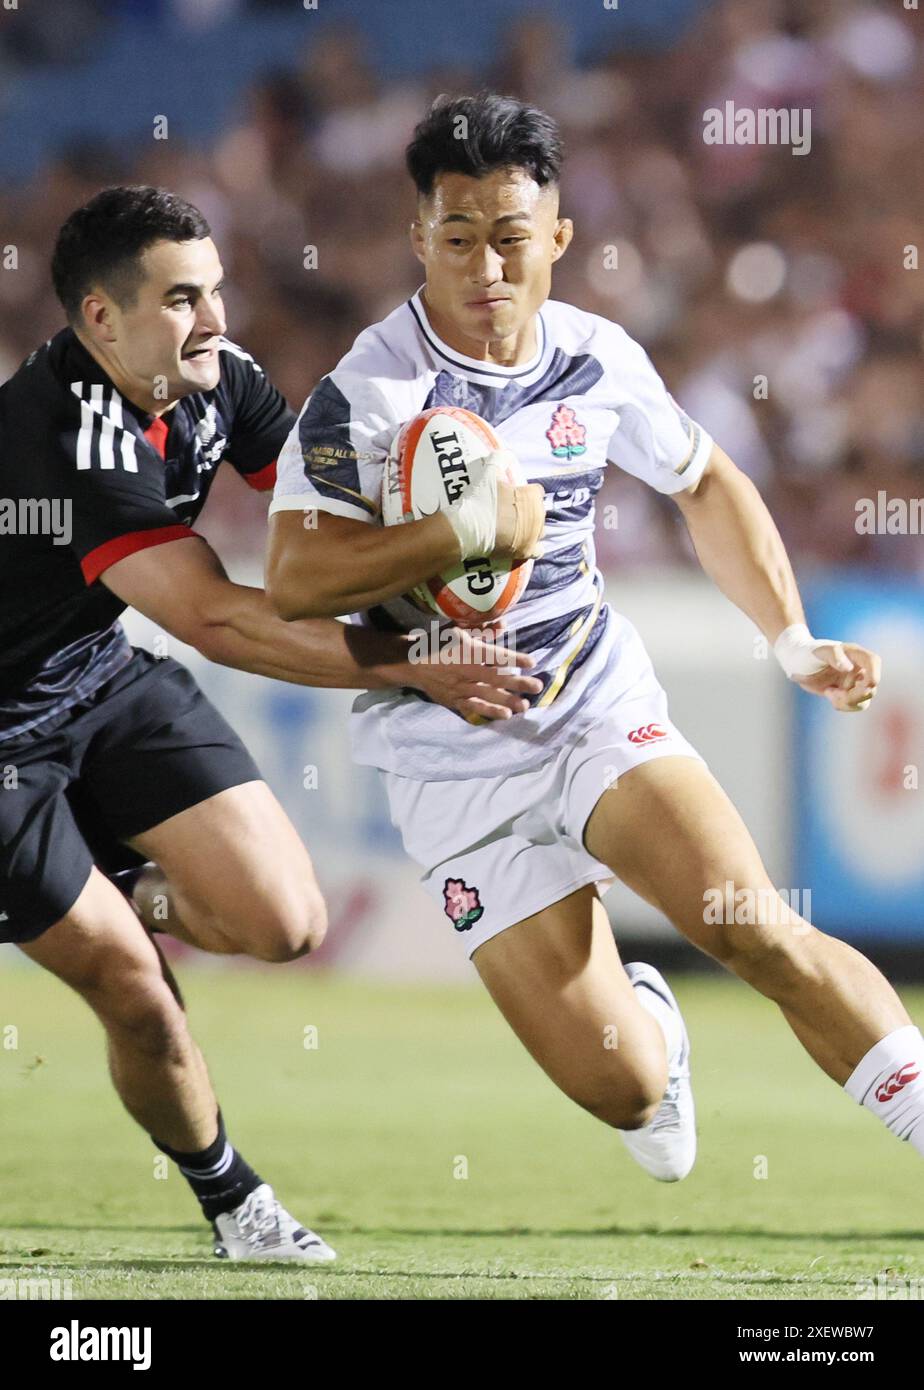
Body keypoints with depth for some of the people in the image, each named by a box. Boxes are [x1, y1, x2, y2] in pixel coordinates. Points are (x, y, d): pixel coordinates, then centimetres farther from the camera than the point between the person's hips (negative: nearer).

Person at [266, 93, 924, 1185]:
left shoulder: (598, 360, 1)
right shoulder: (364, 392, -14)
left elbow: (704, 484, 19)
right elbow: (294, 580, -23)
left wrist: (793, 640, 12)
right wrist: (474, 529, -27)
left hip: (604, 710, 3)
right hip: (455, 758, -3)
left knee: (751, 927, -24)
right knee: (616, 1084, -8)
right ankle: (646, 1020, 29)